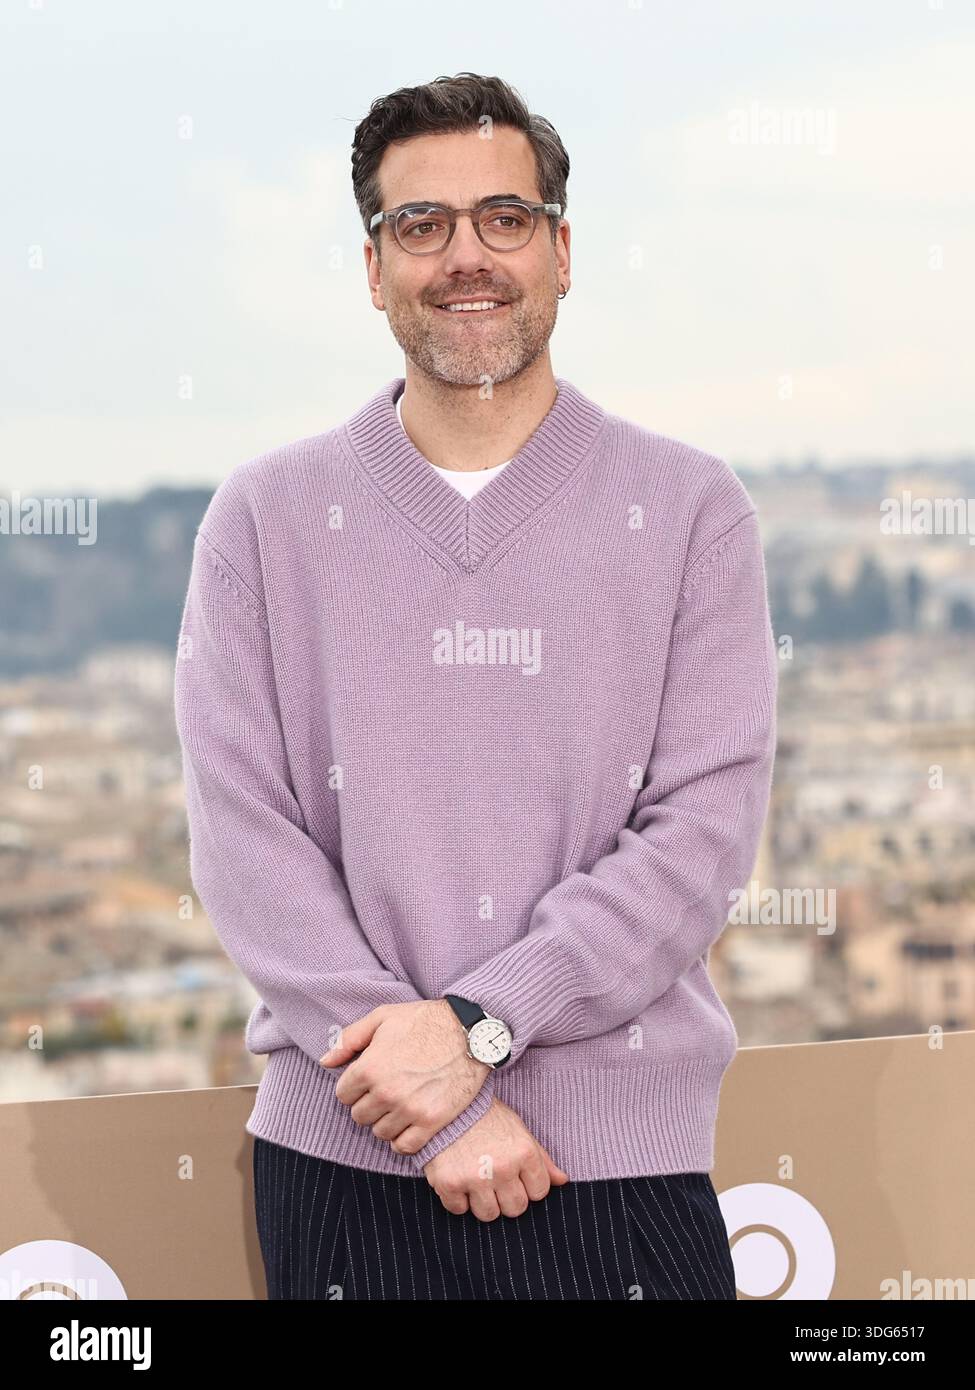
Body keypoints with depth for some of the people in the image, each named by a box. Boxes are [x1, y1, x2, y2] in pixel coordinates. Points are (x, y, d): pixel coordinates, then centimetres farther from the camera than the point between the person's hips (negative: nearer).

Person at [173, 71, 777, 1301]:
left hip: (626, 1156, 0)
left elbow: (706, 831, -5)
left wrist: (477, 1023, -16)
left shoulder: (689, 509, 3)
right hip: (343, 1155, 1)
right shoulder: (265, 519, 4)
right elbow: (241, 837, -4)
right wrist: (437, 1112, -13)